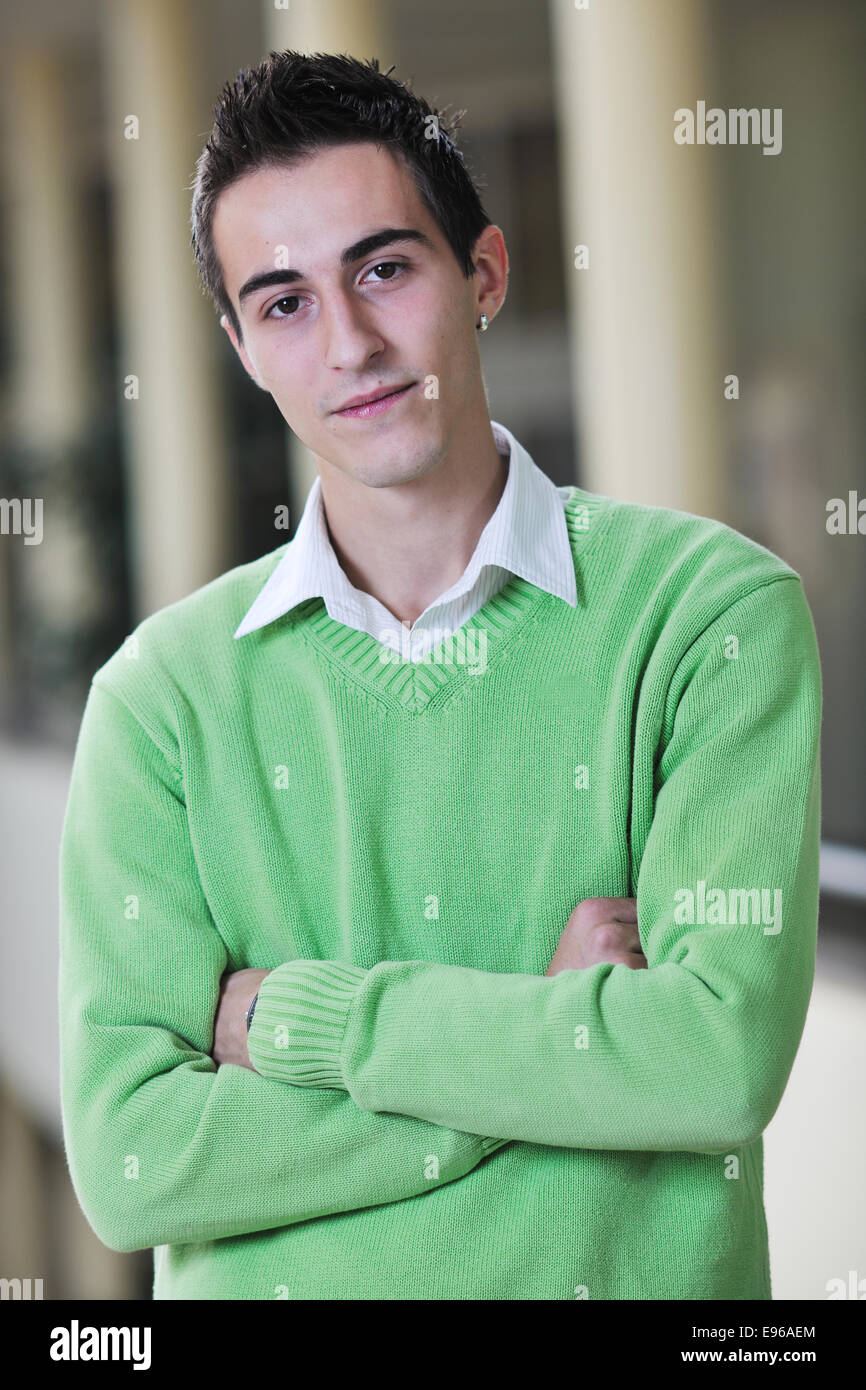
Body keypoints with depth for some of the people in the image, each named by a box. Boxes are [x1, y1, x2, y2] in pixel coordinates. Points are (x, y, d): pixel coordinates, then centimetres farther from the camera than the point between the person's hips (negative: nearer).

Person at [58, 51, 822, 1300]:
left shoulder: (715, 609, -8)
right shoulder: (165, 692, -3)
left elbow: (725, 1058, -18)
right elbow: (127, 1156, -12)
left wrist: (293, 1011, -14)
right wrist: (551, 1036, -16)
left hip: (634, 1275, -1)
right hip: (269, 1284, 1)